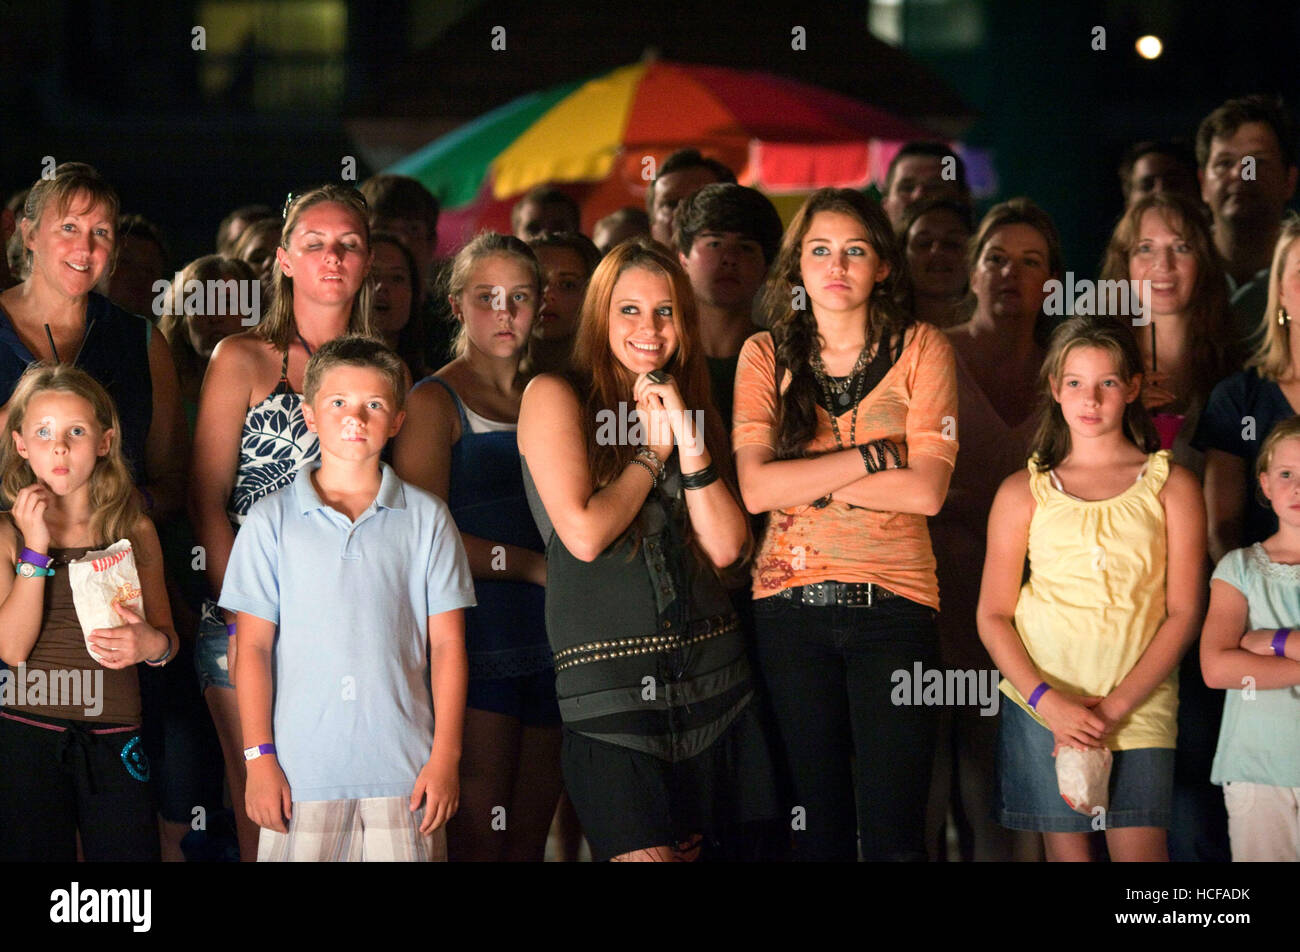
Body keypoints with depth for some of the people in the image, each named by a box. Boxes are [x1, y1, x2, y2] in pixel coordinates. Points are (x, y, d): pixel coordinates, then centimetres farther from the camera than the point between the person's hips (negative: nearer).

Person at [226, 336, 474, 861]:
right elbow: (253, 646, 5)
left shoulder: (426, 518, 8)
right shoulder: (271, 520, 7)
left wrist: (446, 756, 0)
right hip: (301, 772, 0)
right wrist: (259, 757, -2)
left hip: (404, 771, 0)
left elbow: (447, 644, 7)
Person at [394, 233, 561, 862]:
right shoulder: (435, 403, -1)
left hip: (550, 641, 6)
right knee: (478, 841, -10)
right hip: (475, 638, -6)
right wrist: (535, 566, -11)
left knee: (530, 838, 6)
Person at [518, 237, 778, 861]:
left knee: (704, 849, 5)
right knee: (646, 855, -15)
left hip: (710, 672, 6)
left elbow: (726, 547, 4)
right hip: (610, 683, -6)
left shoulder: (690, 407, 16)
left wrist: (688, 441, -5)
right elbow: (585, 535, -12)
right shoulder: (556, 397, 0)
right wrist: (652, 451, -2)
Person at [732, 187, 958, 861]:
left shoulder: (919, 350, 3)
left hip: (893, 602, -2)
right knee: (818, 825, 6)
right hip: (790, 603, 2)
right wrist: (875, 456, -9)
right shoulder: (766, 355, 7)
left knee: (892, 832, -7)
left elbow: (926, 491, -9)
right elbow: (755, 488, -6)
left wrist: (807, 481, -8)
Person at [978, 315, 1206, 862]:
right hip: (1041, 704, 1)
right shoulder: (1024, 493, 7)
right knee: (1066, 852, 2)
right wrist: (1048, 700, -10)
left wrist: (1115, 705, -8)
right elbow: (992, 616, 5)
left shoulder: (1171, 486, 5)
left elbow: (1183, 612, 2)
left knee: (1139, 851, -10)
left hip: (1140, 704, -1)